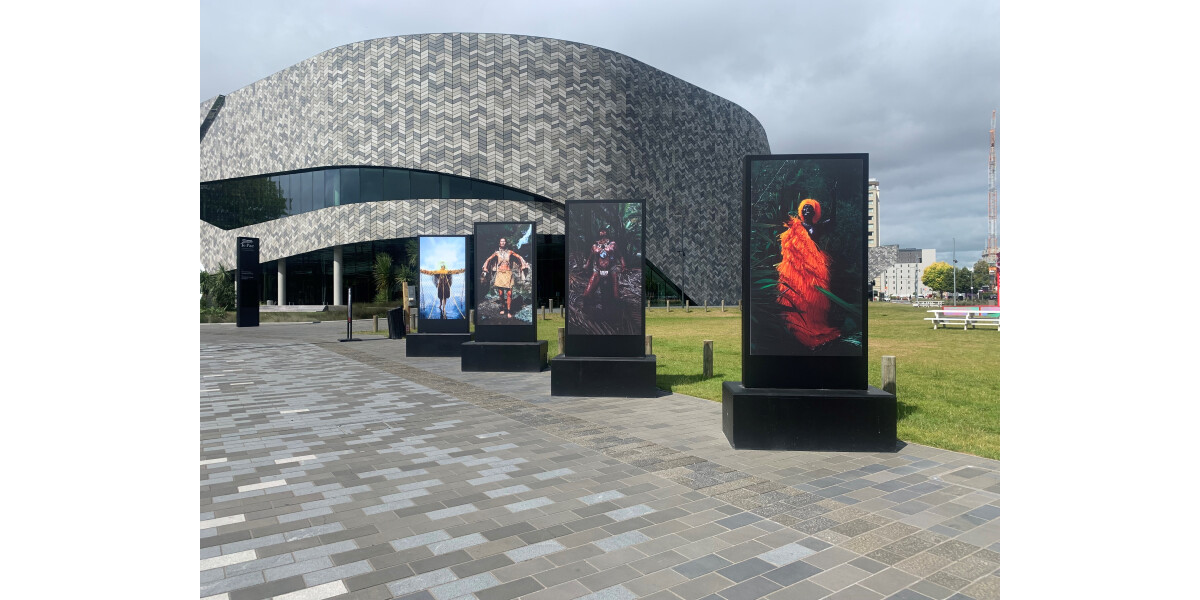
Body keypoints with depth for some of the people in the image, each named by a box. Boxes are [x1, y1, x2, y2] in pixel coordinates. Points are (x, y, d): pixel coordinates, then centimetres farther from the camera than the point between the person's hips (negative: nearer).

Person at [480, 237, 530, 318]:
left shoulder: (510, 252, 6)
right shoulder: (497, 253, 8)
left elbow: (520, 258, 9)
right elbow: (488, 260, 11)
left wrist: (524, 266, 0)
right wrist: (485, 269, 2)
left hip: (508, 273, -1)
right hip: (500, 274, 1)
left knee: (509, 293, -8)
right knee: (500, 293, -3)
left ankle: (509, 311, -3)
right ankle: (502, 309, 14)